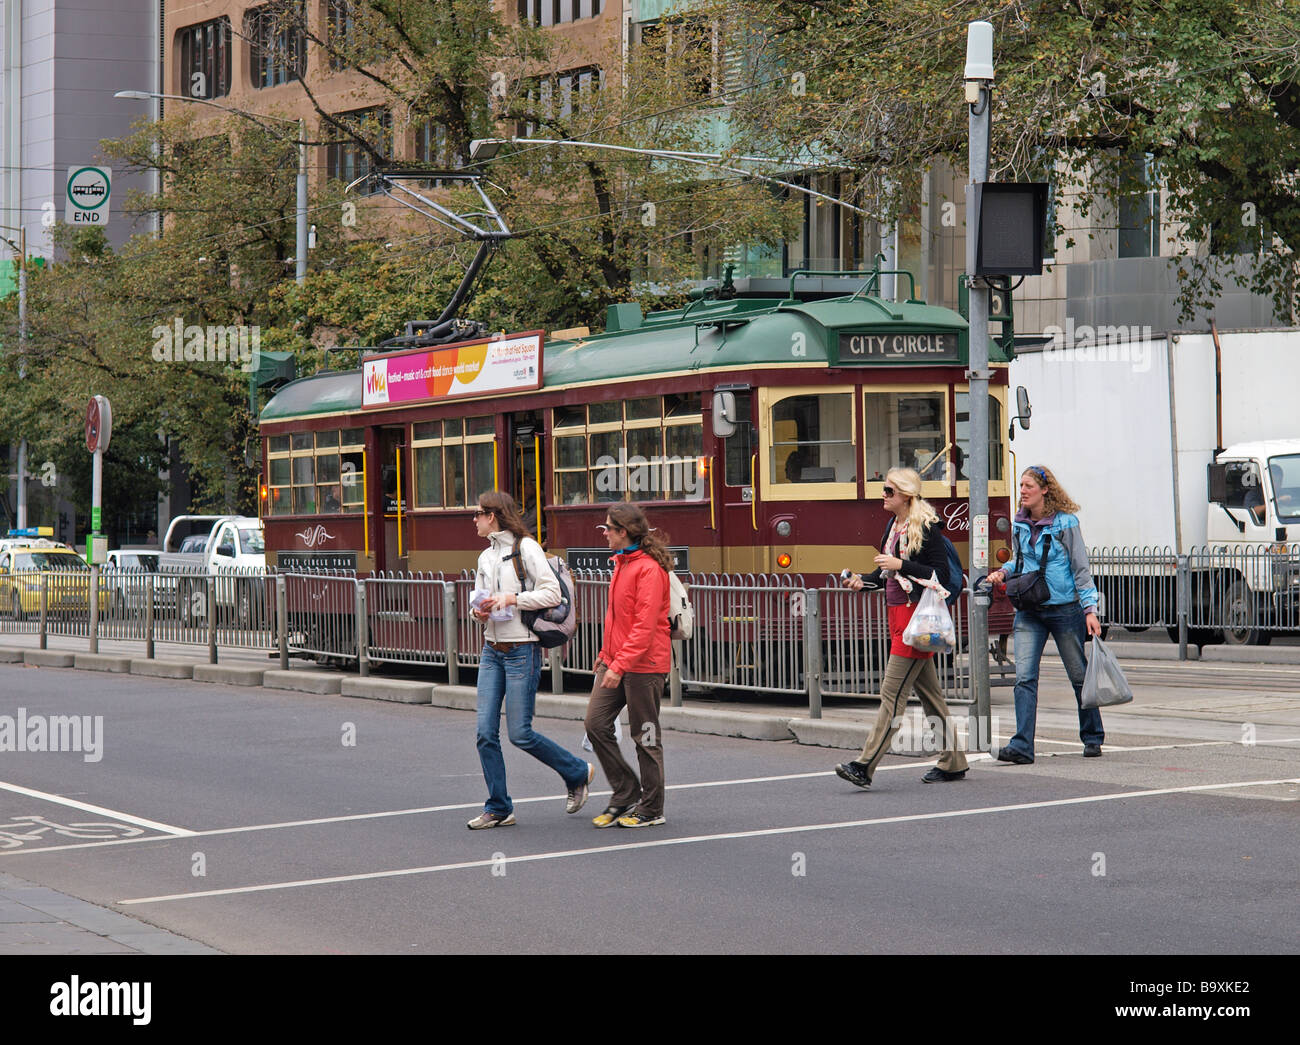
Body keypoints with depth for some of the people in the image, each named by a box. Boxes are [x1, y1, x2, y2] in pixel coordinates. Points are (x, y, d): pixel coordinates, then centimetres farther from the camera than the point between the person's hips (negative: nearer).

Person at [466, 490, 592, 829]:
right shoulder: (486, 556, 14)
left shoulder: (526, 548, -8)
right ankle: (499, 808, 8)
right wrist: (478, 610, 1)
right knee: (486, 732, 0)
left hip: (522, 650, -7)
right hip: (492, 650, 7)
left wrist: (510, 598, -19)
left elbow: (552, 594, -13)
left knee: (519, 733, -6)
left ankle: (577, 772, 16)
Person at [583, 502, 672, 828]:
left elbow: (645, 626, -22)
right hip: (615, 662, 9)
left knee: (645, 736, 1)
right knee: (596, 723, 2)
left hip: (644, 666, -9)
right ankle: (625, 795, 13)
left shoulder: (649, 569, -16)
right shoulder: (622, 563, 13)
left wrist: (620, 665, -25)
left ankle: (651, 809, 12)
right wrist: (606, 654, 22)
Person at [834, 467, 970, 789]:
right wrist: (863, 581, 6)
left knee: (893, 690, -10)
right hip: (898, 615, 9)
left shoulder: (926, 527, -11)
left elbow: (941, 572, -15)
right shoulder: (895, 525, 15)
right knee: (929, 692, 13)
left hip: (917, 616, -9)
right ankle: (952, 762, 19)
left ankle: (865, 765, -13)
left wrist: (901, 565, -20)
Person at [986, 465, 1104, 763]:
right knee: (1024, 677, -9)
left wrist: (1090, 610, -11)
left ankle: (1093, 738, 24)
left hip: (1065, 609, -4)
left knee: (1079, 676, 8)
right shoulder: (1019, 525, 8)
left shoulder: (1065, 522, -7)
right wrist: (1003, 573, 3)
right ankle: (1022, 746, -13)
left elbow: (1081, 568, -6)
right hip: (1029, 611, 4)